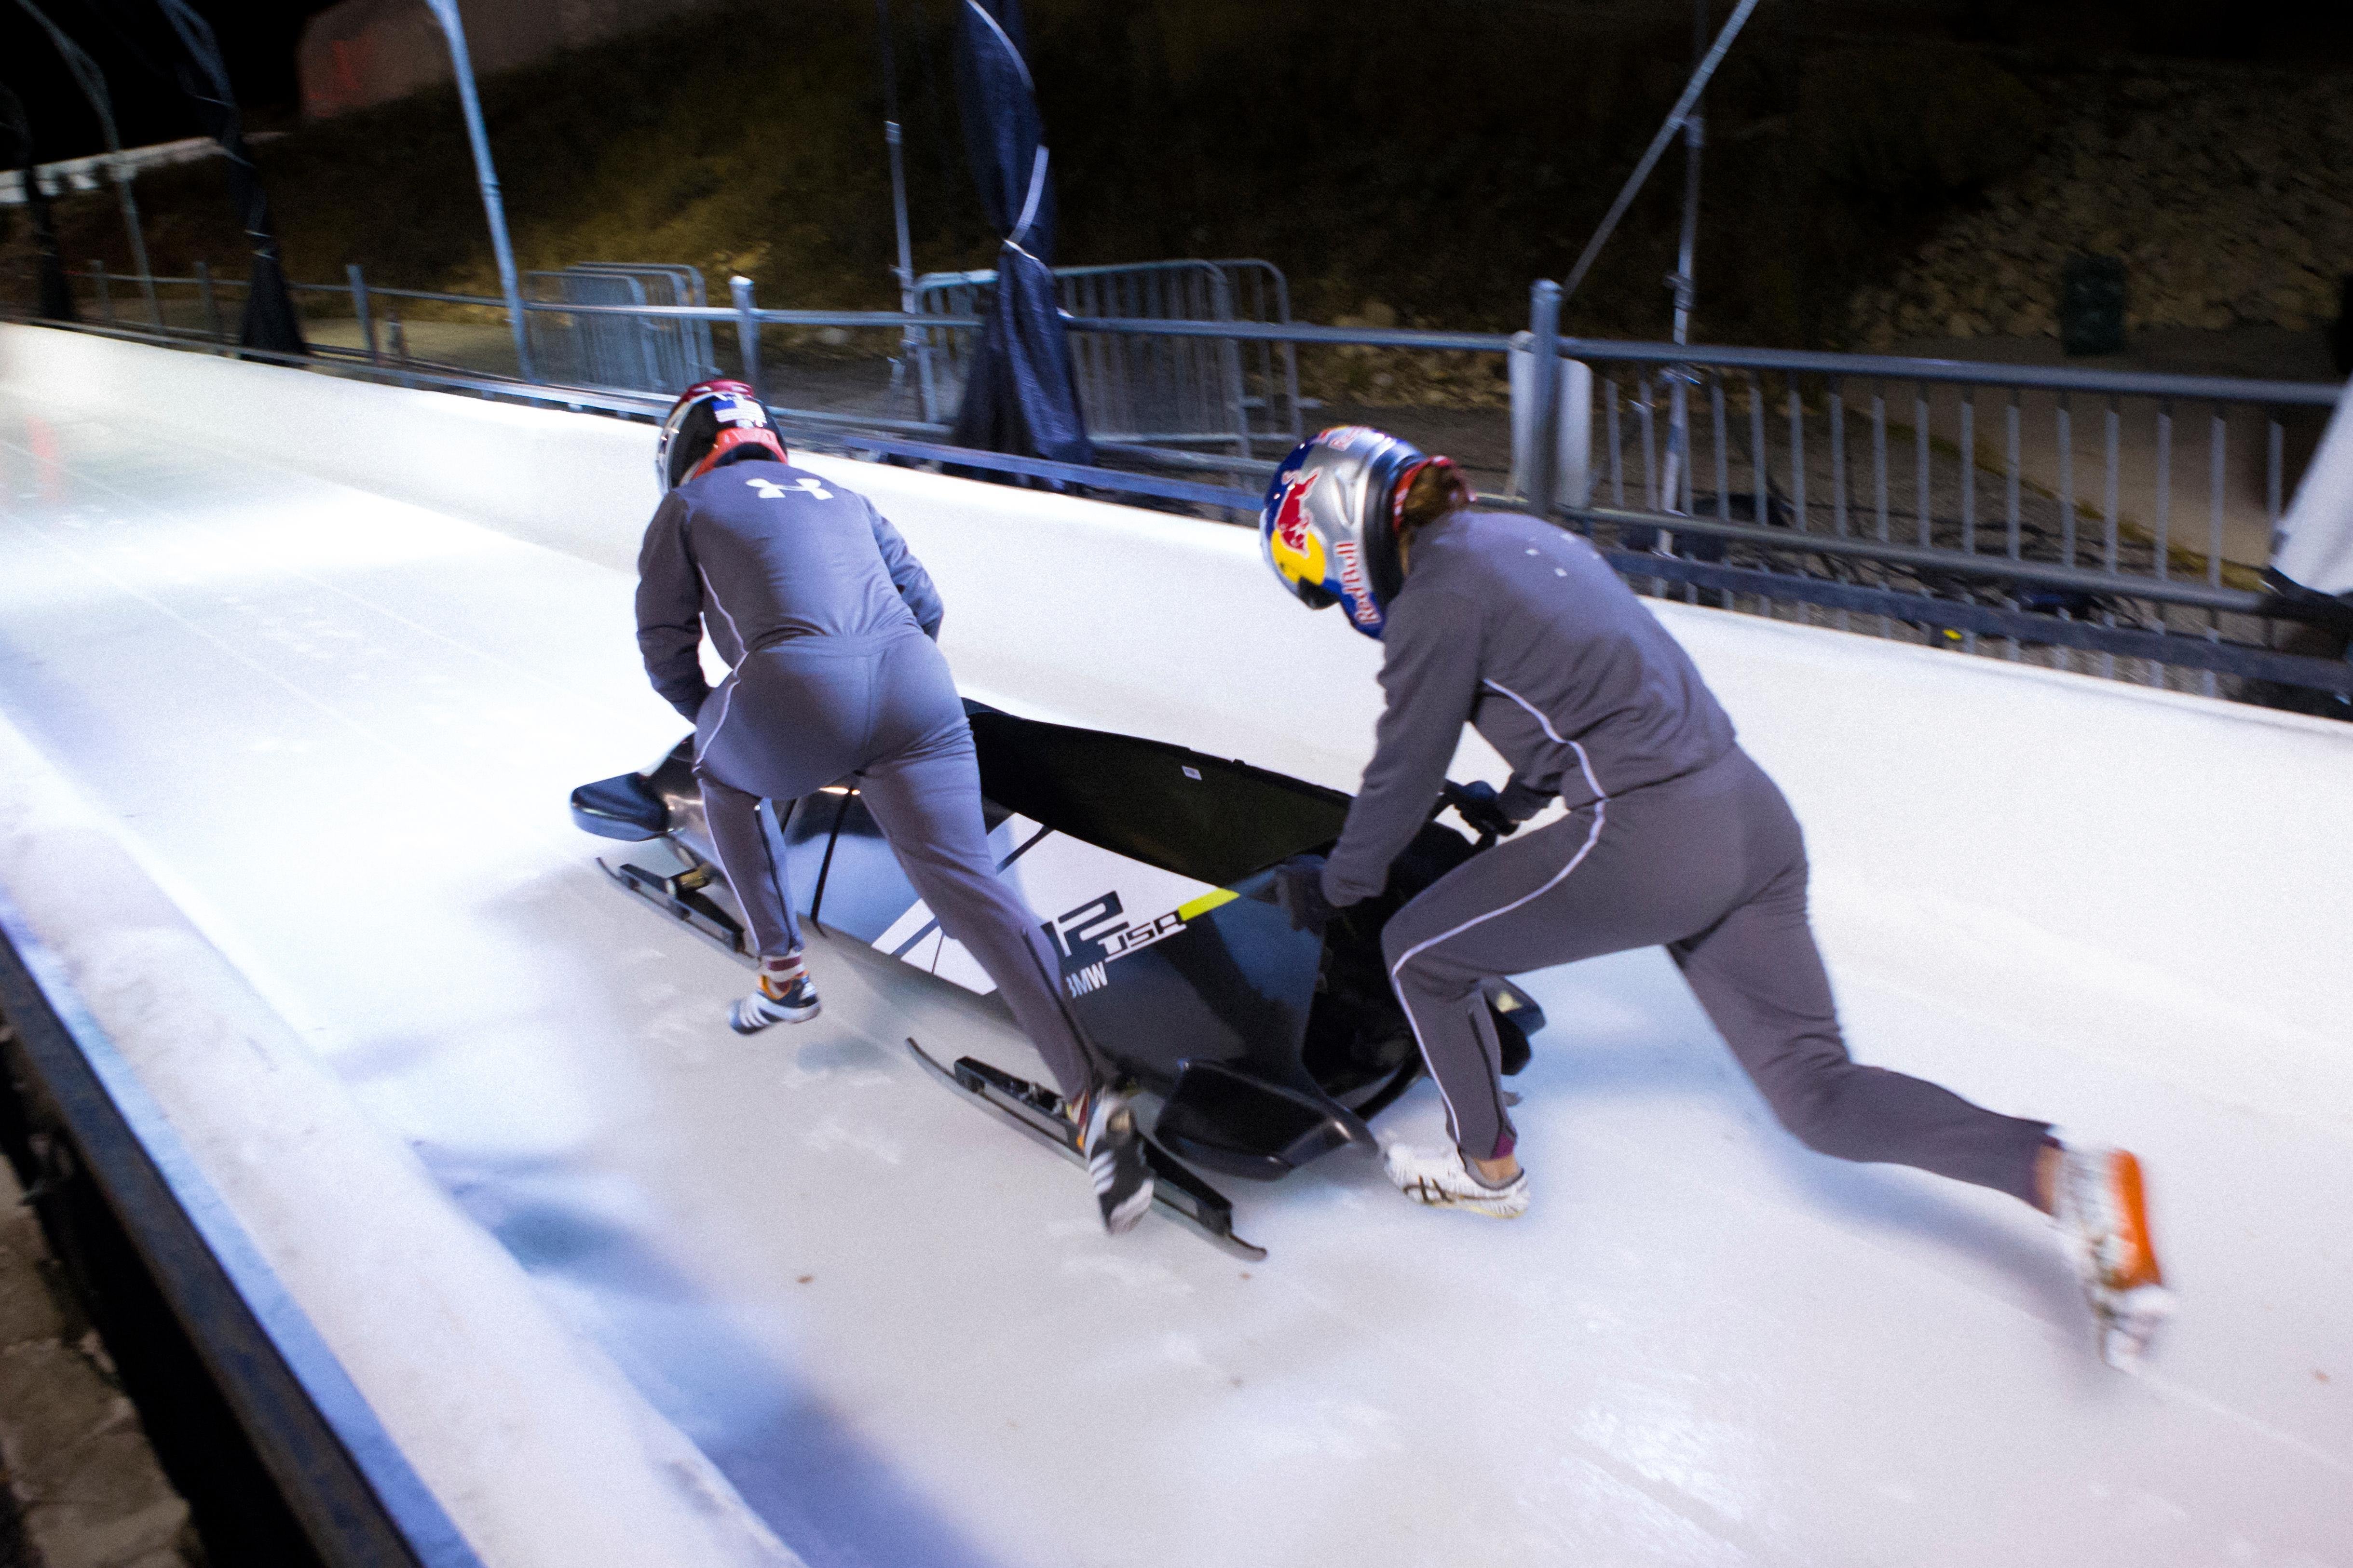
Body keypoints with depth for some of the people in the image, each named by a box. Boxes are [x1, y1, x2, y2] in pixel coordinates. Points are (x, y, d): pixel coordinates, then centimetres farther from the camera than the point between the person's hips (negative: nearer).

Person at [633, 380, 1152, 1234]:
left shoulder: (687, 505, 23)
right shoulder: (839, 495, 35)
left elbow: (666, 648, 21)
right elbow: (924, 606, 31)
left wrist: (709, 713, 39)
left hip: (794, 692, -3)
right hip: (915, 684, 3)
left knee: (722, 775, 31)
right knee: (966, 881, -7)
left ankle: (784, 976, 32)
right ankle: (1092, 1095, -21)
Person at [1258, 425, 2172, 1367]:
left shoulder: (1437, 594, -9)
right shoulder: (1521, 538, 19)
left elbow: (1404, 773, -1)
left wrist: (1336, 884, 15)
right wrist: (1510, 806, 42)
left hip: (1647, 846, -9)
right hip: (1749, 815, 9)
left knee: (1419, 952, 13)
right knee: (1817, 1093, 14)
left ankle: (1487, 1168, 29)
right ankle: (2067, 1179, 0)